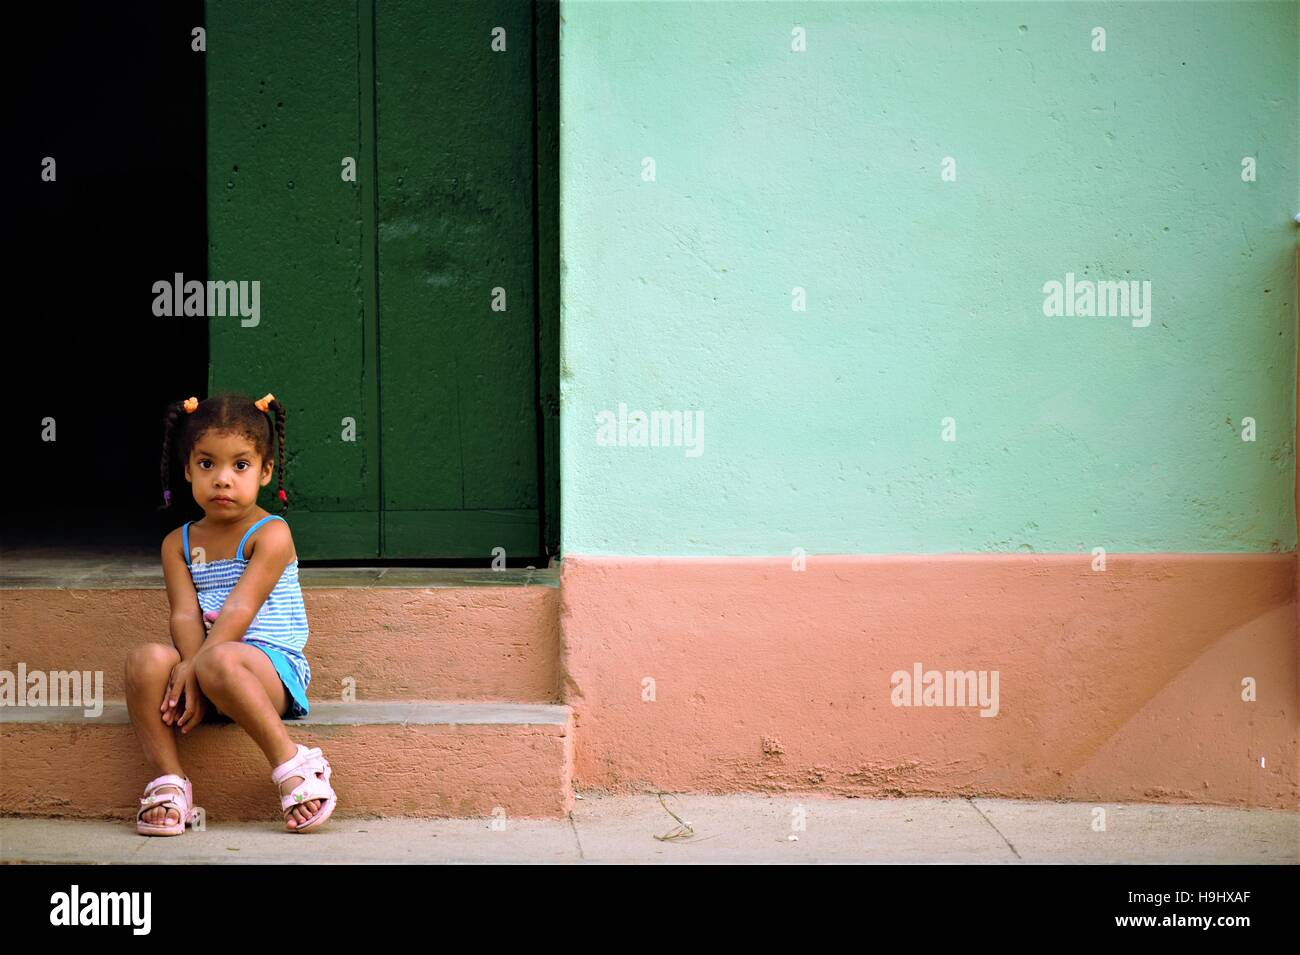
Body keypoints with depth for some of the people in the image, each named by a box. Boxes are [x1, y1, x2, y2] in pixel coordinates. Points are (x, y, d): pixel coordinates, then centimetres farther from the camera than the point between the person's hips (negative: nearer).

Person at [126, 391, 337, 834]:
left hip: (273, 666, -5)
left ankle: (292, 765, -30)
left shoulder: (271, 535, -3)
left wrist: (197, 667, -25)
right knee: (147, 659, -26)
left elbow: (239, 610, -14)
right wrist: (190, 674, -20)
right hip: (201, 664, 5)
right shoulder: (179, 543, 13)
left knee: (219, 662, -38)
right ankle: (170, 781, -20)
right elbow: (186, 616, -1)